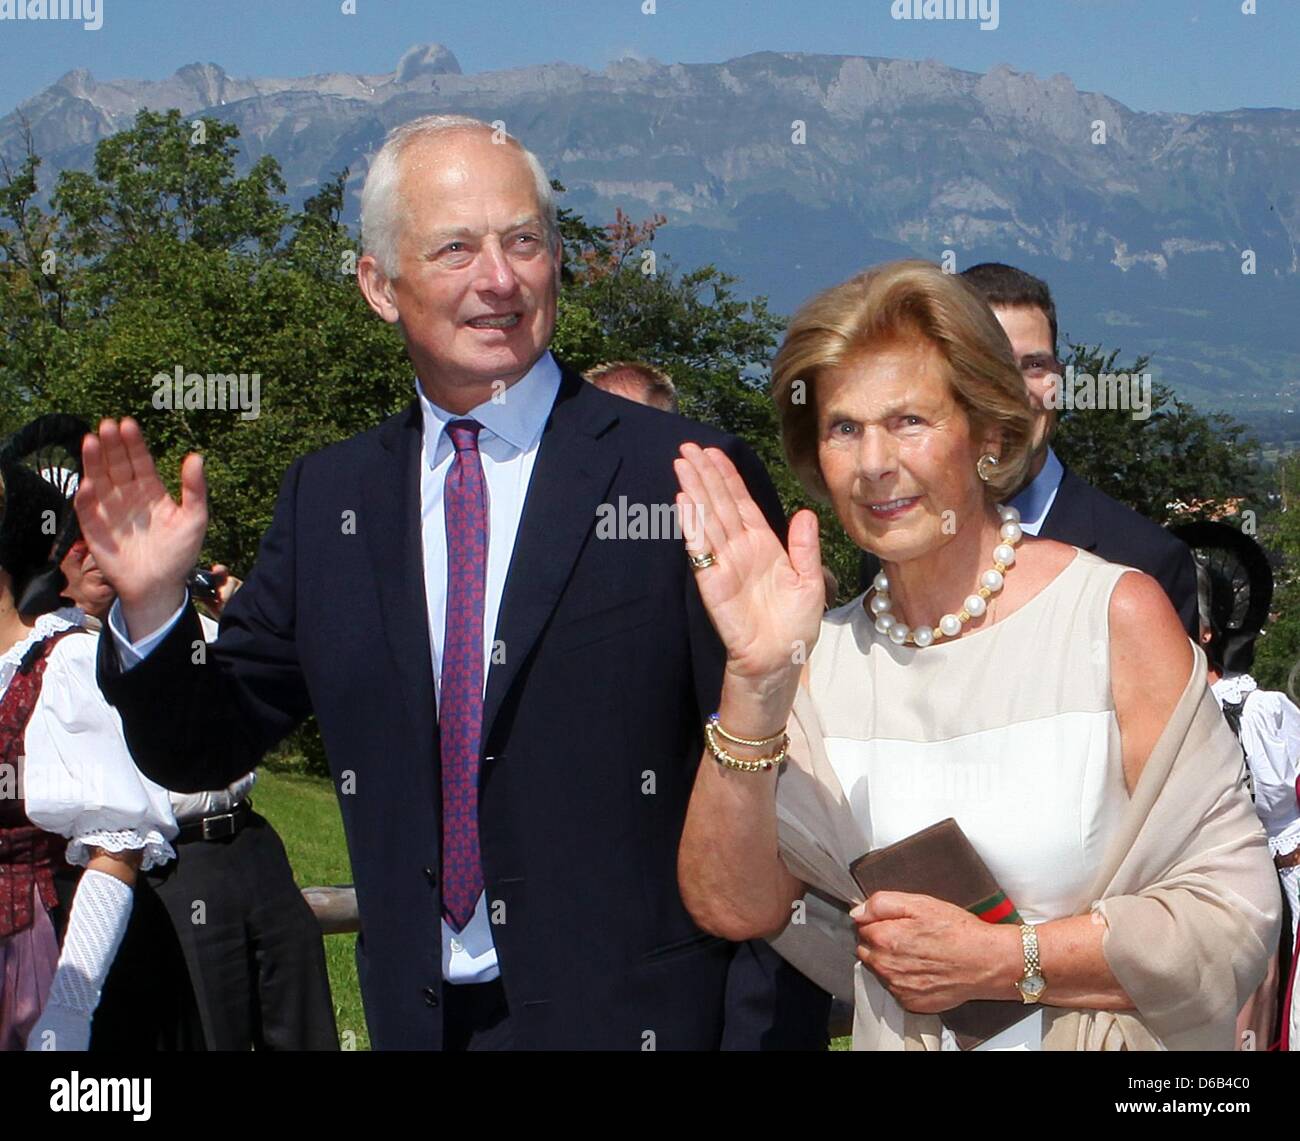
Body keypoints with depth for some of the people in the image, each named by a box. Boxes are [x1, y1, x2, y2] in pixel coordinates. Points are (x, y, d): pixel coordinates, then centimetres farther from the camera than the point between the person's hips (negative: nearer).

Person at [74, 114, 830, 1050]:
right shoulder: (327, 500, 4)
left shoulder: (688, 476, -10)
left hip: (637, 1014, -4)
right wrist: (152, 603, -10)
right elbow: (202, 752, 8)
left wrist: (766, 1034, -14)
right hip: (416, 1017, 4)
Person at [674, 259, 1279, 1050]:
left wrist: (996, 961, -11)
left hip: (1095, 1036, -2)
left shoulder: (1118, 615, -7)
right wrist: (755, 682, -17)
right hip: (899, 1036, 3)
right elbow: (733, 909, -7)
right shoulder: (822, 655, 2)